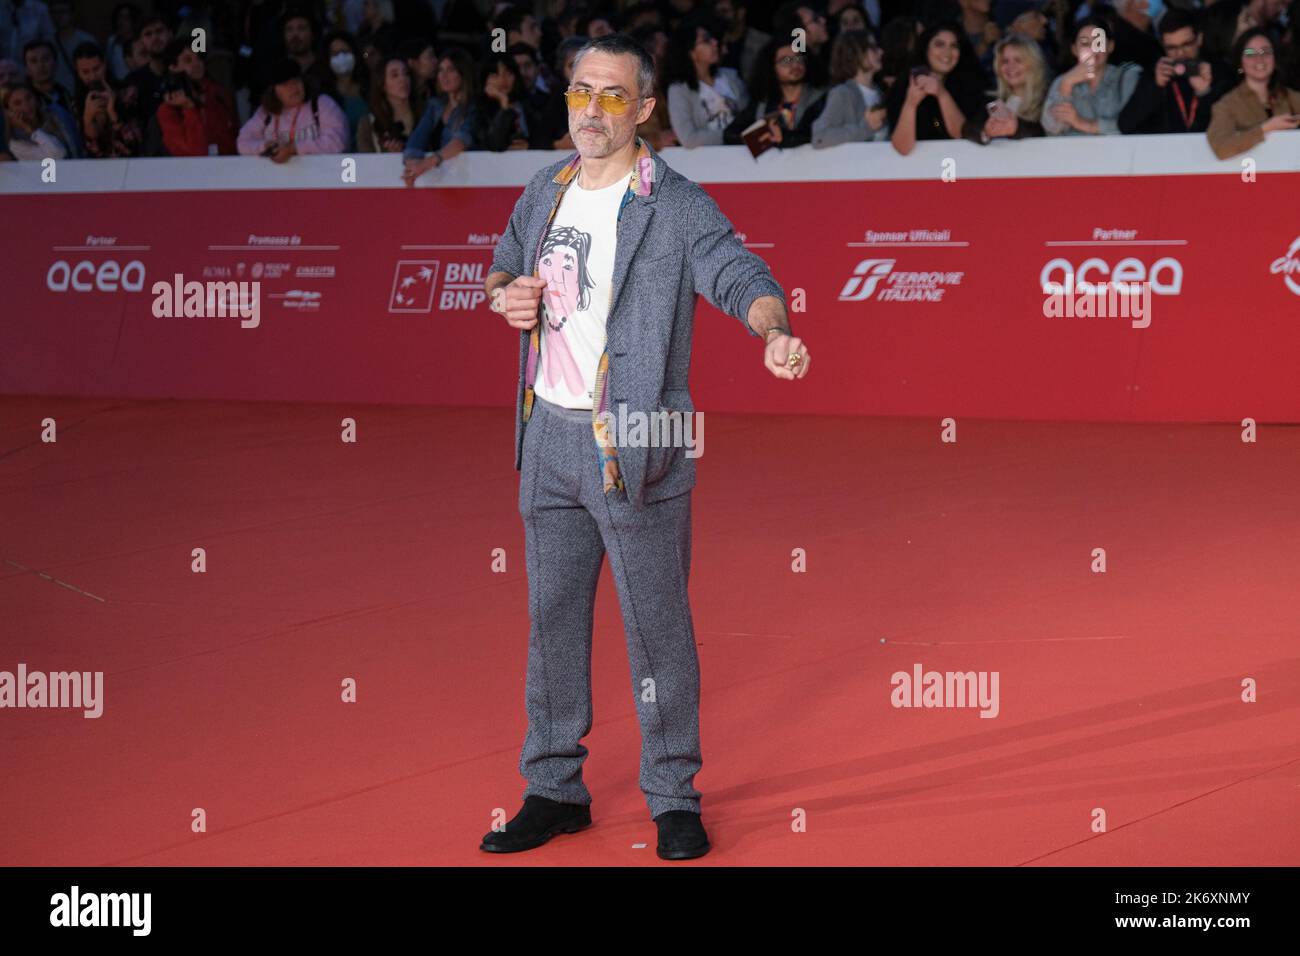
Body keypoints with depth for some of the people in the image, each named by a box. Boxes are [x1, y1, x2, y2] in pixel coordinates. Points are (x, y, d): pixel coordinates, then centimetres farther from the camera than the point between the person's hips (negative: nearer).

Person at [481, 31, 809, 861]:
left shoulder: (678, 206, -10)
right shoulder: (546, 192, 10)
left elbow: (740, 275, -22)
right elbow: (502, 265, 24)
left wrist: (775, 330, -44)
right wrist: (505, 293, 0)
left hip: (636, 447, -6)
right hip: (549, 436, 6)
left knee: (657, 623, 0)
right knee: (552, 616, 13)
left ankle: (675, 800, 11)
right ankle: (554, 791, 24)